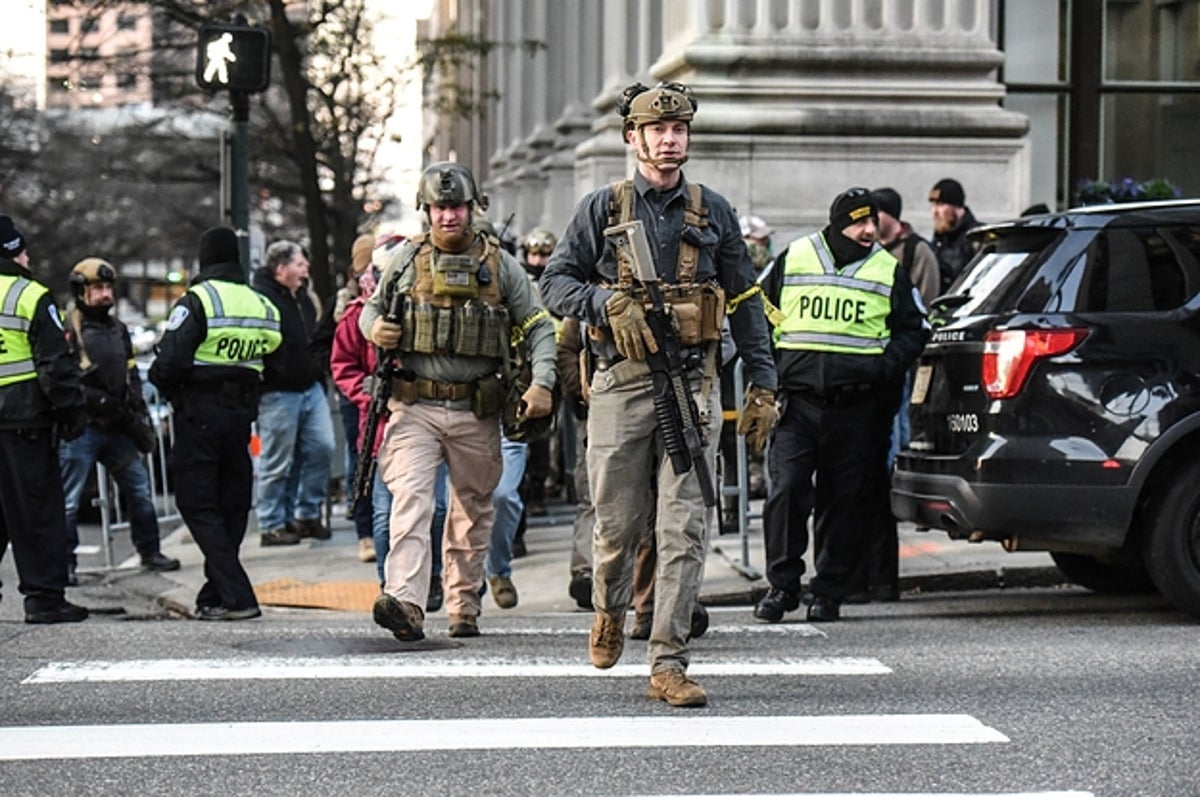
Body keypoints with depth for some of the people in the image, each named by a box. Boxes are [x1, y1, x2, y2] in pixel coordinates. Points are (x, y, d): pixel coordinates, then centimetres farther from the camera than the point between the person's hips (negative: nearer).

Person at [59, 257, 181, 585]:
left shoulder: (118, 329, 16)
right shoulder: (69, 329, -9)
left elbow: (132, 376, 23)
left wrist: (140, 416, 14)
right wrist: (98, 400, -22)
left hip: (117, 428, 7)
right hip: (81, 428, -7)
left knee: (140, 490, 11)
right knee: (69, 500, -3)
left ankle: (150, 552, 25)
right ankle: (64, 565, 5)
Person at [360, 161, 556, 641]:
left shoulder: (499, 264, 5)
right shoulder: (405, 260, 5)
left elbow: (538, 326, 7)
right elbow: (372, 310, 19)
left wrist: (542, 383, -8)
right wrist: (373, 329, -6)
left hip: (477, 411, 1)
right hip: (415, 406, -1)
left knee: (473, 510, 11)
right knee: (410, 498, -18)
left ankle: (464, 607, 24)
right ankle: (405, 603, -30)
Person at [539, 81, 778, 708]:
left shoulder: (713, 212, 11)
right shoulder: (602, 208, 5)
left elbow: (745, 302, 15)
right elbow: (555, 281, 4)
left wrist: (763, 385, 10)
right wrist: (609, 304, -15)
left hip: (692, 384, 1)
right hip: (621, 384, -1)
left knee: (685, 531, -6)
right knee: (618, 523, 5)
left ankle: (668, 664, -4)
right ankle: (609, 609, 37)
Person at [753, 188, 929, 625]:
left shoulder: (889, 271, 10)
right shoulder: (792, 259, 8)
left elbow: (914, 329, 15)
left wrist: (887, 364, -3)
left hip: (855, 407, 1)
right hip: (796, 401, -1)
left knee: (844, 499, 3)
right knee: (786, 489, -10)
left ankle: (829, 591, 12)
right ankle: (782, 584, 1)